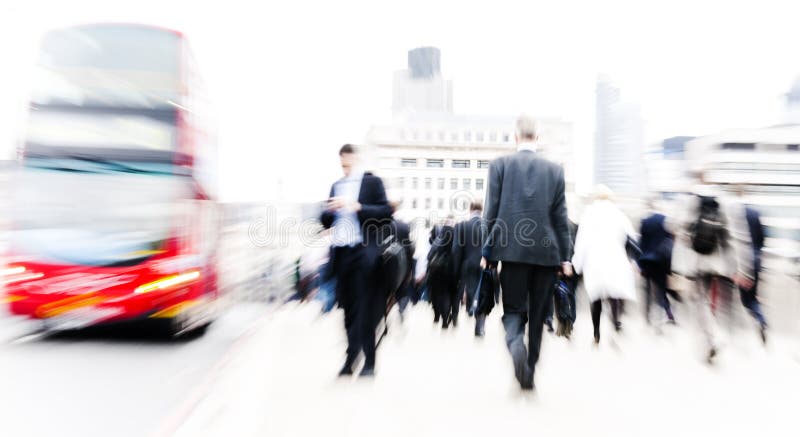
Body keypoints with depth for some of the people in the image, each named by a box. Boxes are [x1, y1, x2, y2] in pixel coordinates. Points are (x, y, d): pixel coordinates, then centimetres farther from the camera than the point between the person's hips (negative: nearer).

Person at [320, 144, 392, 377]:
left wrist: (356, 206, -15)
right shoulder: (336, 186, 18)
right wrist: (331, 210, -6)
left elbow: (386, 212, -6)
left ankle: (369, 361, 5)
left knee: (365, 309, -3)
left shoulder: (372, 182, 3)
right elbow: (326, 220, 17)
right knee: (348, 308, 10)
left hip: (364, 252, -5)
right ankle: (351, 358, 20)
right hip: (341, 253, 5)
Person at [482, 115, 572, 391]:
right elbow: (561, 217, 5)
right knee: (537, 315, 12)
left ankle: (516, 346, -23)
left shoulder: (500, 165, 0)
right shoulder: (555, 170, 4)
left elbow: (491, 212, -1)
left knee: (513, 310, 7)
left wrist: (488, 251, 5)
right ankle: (529, 369, 18)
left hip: (513, 250, -1)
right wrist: (565, 256, 10)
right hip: (546, 252, 1)